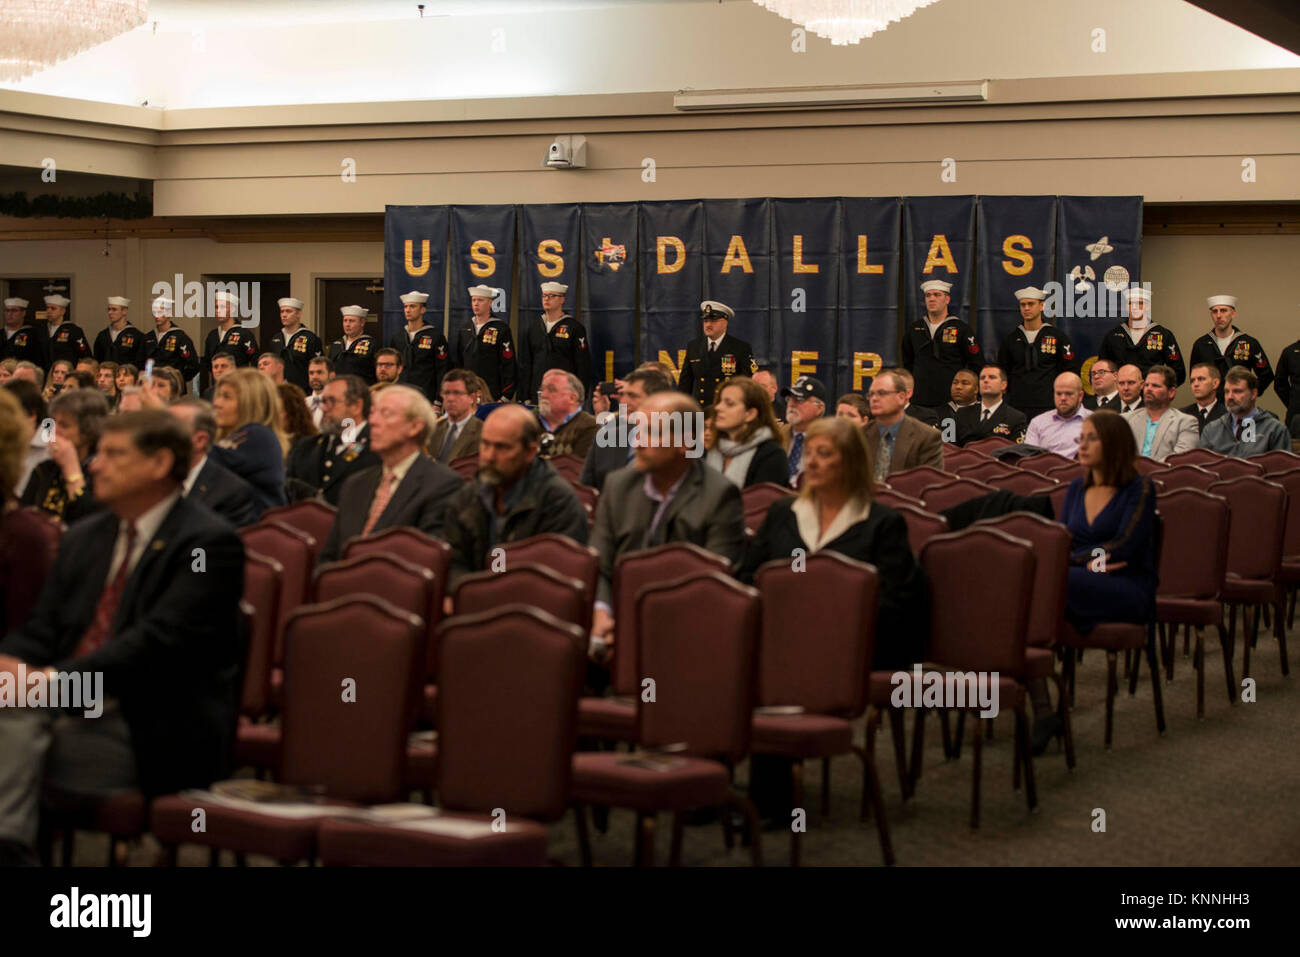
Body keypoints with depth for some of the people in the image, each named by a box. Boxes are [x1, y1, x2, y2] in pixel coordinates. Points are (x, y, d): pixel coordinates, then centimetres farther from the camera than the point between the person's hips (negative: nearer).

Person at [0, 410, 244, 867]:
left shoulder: (209, 543, -6)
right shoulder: (83, 538, 19)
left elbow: (158, 642, -18)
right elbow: (41, 630, 14)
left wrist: (56, 679, -25)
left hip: (156, 738, -6)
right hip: (72, 709, 6)